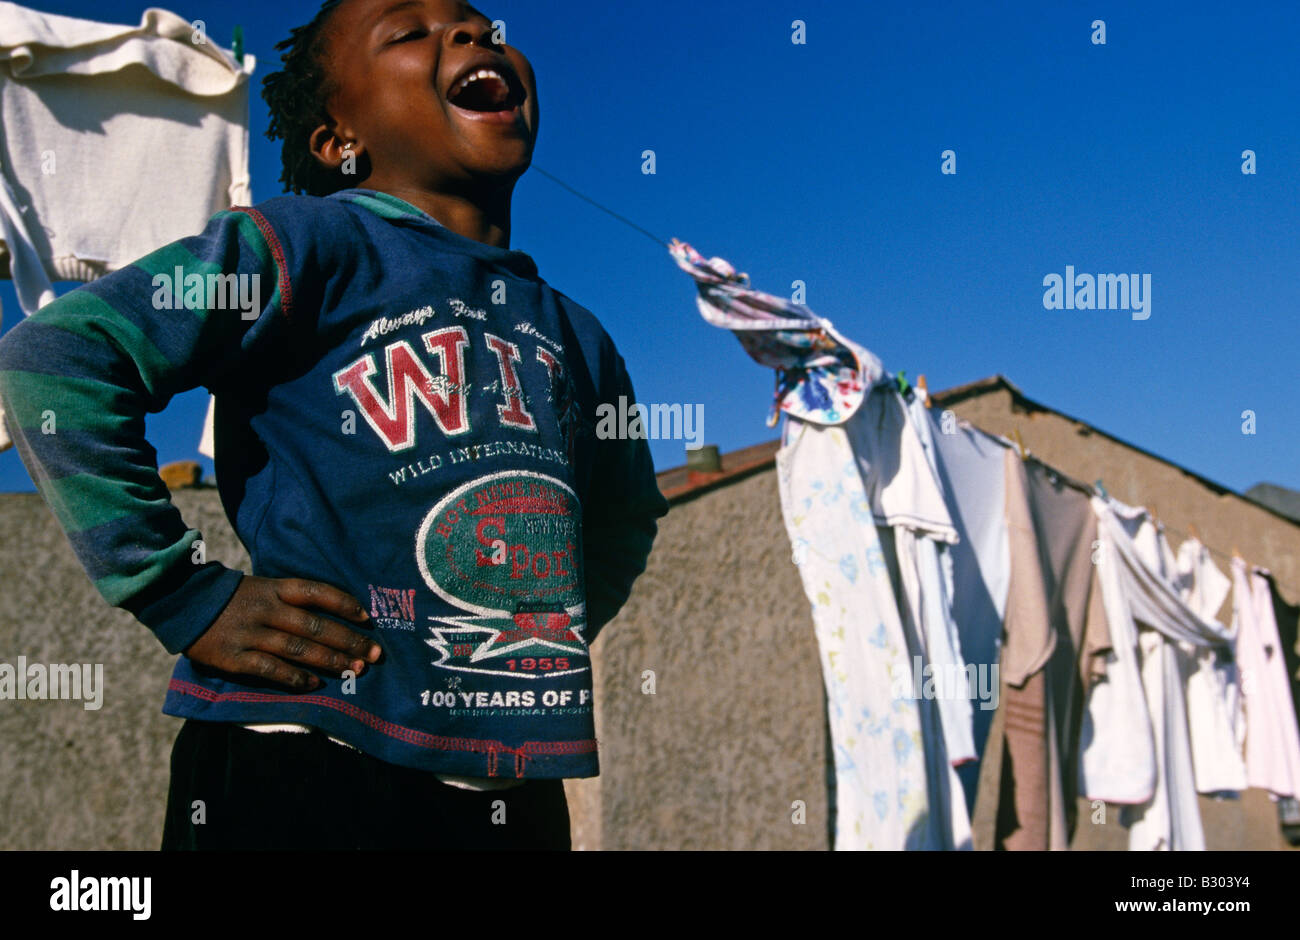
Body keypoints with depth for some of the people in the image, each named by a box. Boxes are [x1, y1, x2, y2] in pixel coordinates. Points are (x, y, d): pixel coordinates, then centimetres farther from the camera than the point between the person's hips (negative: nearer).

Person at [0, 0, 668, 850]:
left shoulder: (577, 339, 12)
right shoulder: (314, 246, -8)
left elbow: (626, 523, 29)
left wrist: (552, 649, 13)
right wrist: (189, 600, -16)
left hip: (518, 794, 7)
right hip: (300, 777, -6)